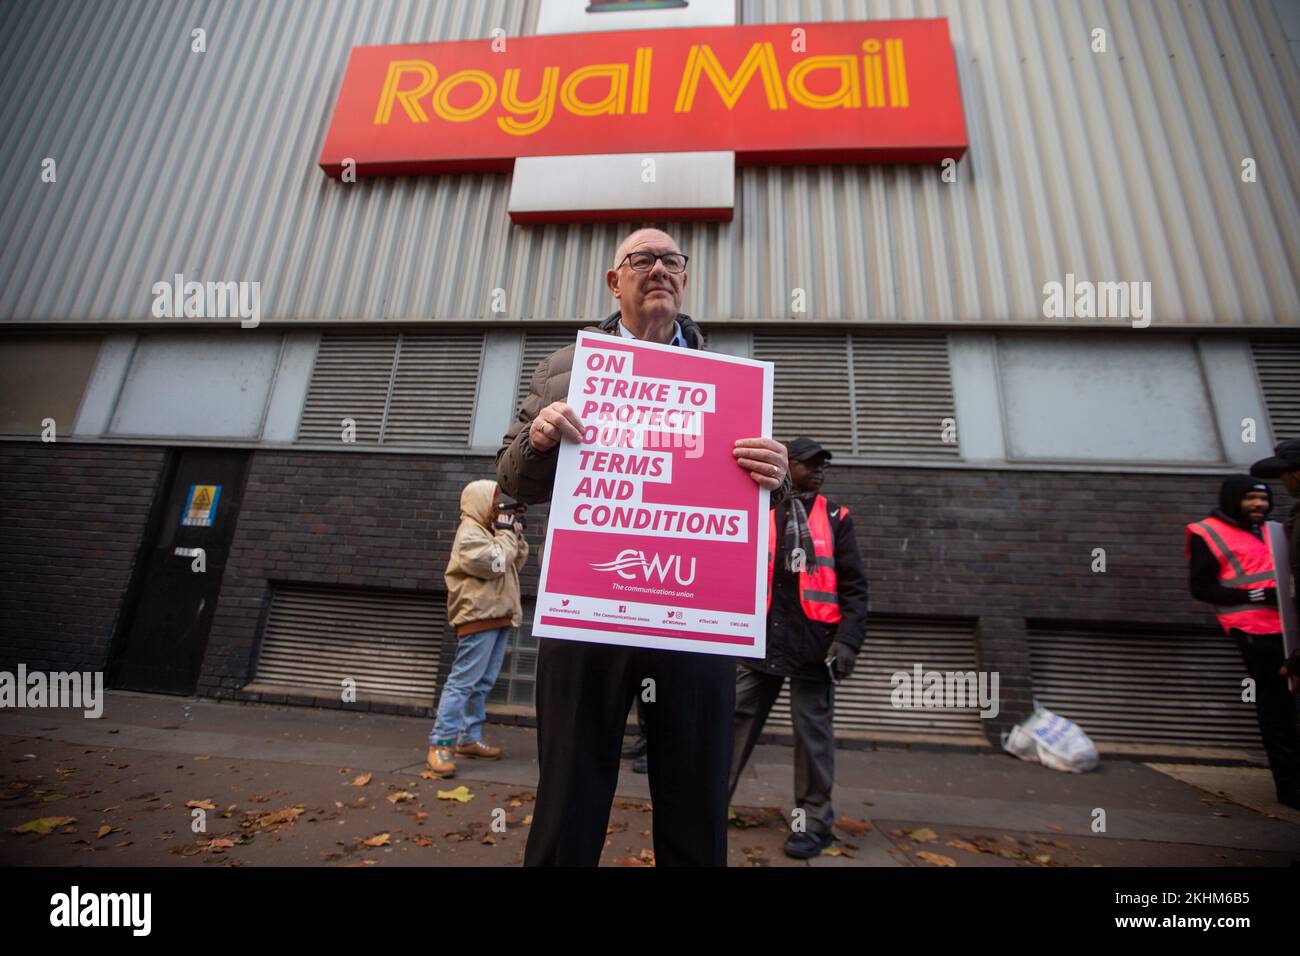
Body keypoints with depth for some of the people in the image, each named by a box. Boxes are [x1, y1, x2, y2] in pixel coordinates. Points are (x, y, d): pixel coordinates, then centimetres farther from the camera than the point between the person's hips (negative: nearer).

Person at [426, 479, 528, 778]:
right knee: (462, 682, -10)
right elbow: (496, 564, -21)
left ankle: (469, 739, 20)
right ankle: (440, 744, -5)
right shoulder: (469, 533, -10)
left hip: (498, 617, 10)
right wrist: (506, 532, -10)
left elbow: (518, 561, 20)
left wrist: (516, 534, 8)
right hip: (479, 617, -10)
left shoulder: (489, 530, 21)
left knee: (482, 684, 13)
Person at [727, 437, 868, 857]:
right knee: (737, 719, 7)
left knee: (812, 732, 7)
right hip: (763, 640, 2)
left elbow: (853, 585, 1)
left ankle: (814, 822, 21)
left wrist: (847, 640, -9)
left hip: (813, 643, -1)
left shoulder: (836, 518, 6)